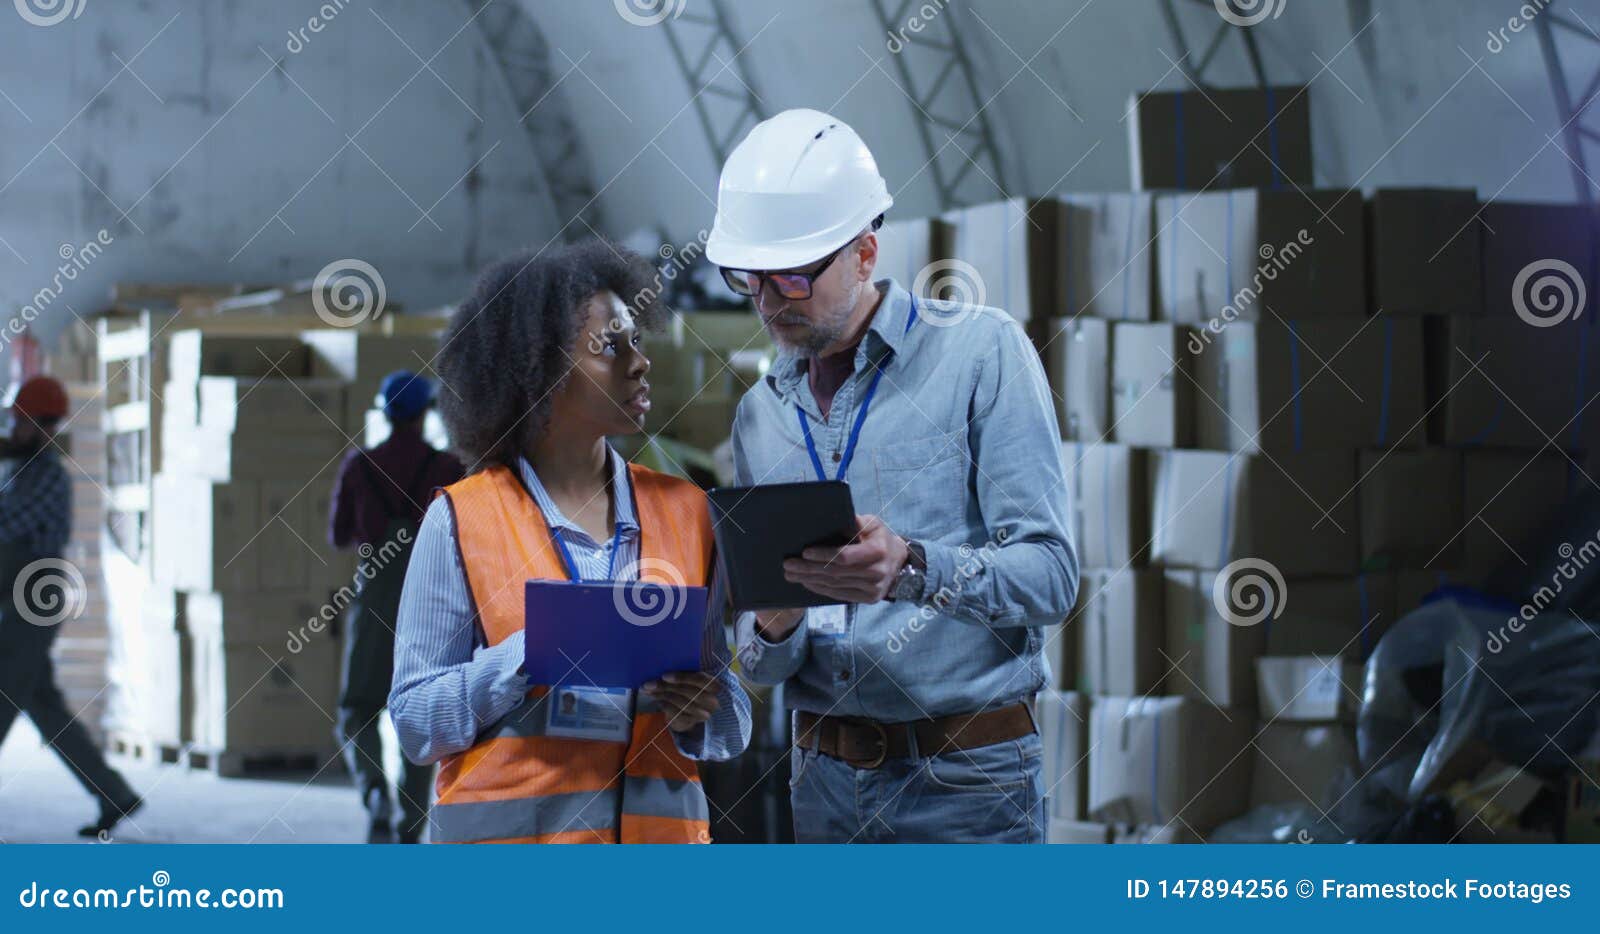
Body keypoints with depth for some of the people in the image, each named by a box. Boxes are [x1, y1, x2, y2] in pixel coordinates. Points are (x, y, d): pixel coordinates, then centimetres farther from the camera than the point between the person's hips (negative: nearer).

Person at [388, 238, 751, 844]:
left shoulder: (686, 511, 11)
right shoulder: (461, 521, 1)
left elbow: (731, 725, 15)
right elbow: (415, 722, -2)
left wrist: (701, 713, -8)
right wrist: (533, 654, -15)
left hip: (660, 827, 4)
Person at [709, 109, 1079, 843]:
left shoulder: (981, 354, -3)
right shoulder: (761, 412, 13)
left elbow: (1049, 573, -11)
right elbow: (761, 663, 13)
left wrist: (914, 568, -28)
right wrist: (772, 631, -10)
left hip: (965, 781, -5)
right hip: (825, 777, 5)